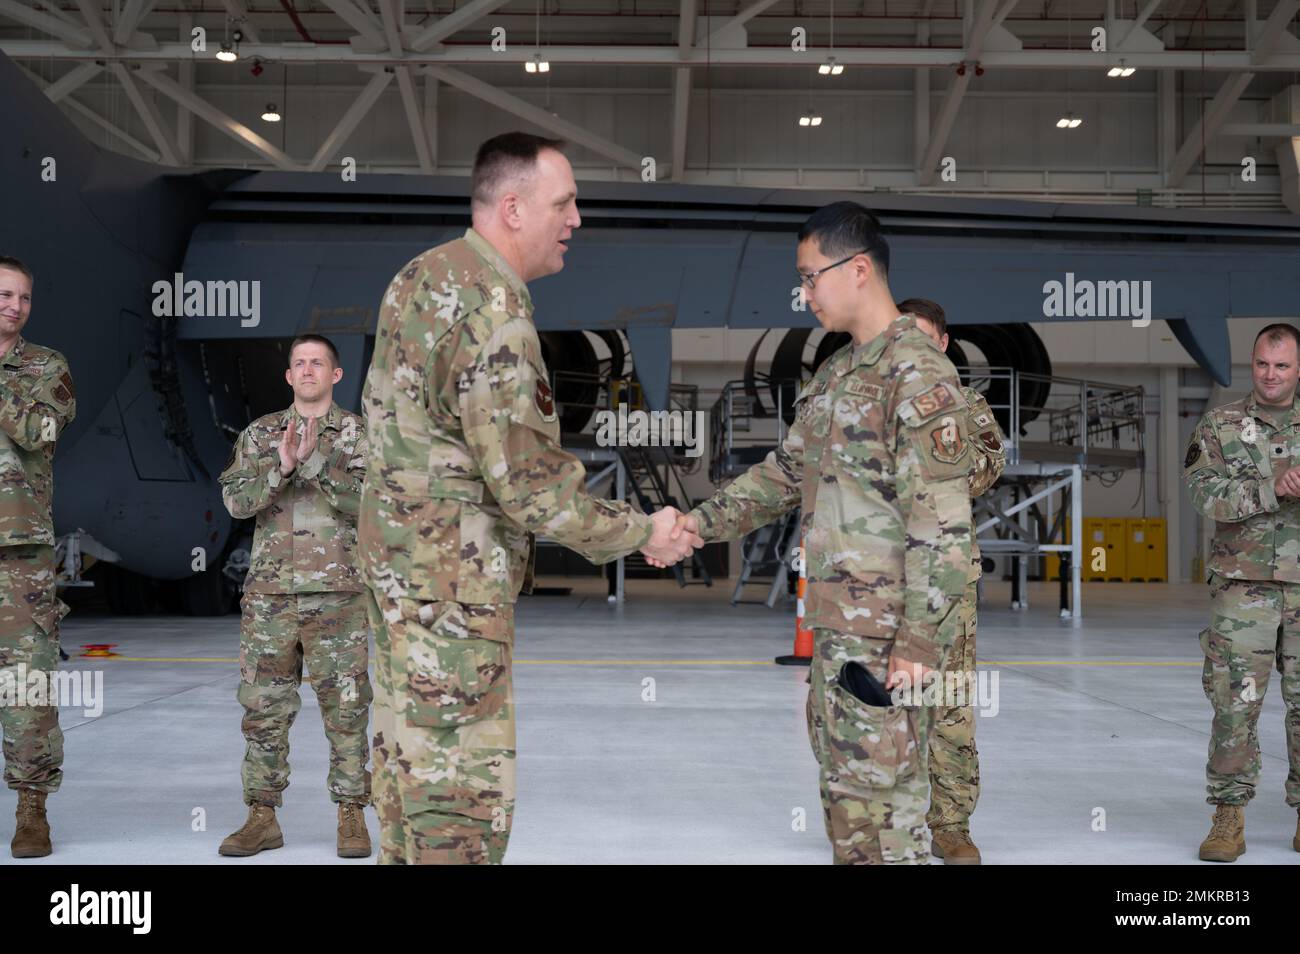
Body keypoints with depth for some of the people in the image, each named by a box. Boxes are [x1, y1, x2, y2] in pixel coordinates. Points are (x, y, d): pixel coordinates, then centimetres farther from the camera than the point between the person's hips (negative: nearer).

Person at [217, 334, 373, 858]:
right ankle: (263, 818, 14)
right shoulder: (259, 435, 10)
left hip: (340, 594, -2)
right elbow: (237, 501, -3)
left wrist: (316, 459, -21)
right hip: (270, 593, 2)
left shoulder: (361, 435, 3)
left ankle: (352, 819, 9)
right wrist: (281, 466, -19)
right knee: (263, 708, 4)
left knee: (346, 708, 0)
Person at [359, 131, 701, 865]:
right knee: (464, 779, -5)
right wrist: (641, 534, -8)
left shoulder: (423, 276, 9)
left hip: (400, 556, 10)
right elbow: (529, 483, -21)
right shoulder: (493, 310, -21)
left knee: (412, 761, 18)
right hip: (455, 575, -10)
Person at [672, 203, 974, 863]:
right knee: (842, 782, 15)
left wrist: (919, 640, -20)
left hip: (888, 633, -9)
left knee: (879, 794, -6)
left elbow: (941, 525, -18)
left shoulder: (918, 374, -14)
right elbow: (786, 471, 21)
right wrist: (701, 522, 10)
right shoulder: (836, 373, 15)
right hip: (835, 622, 9)